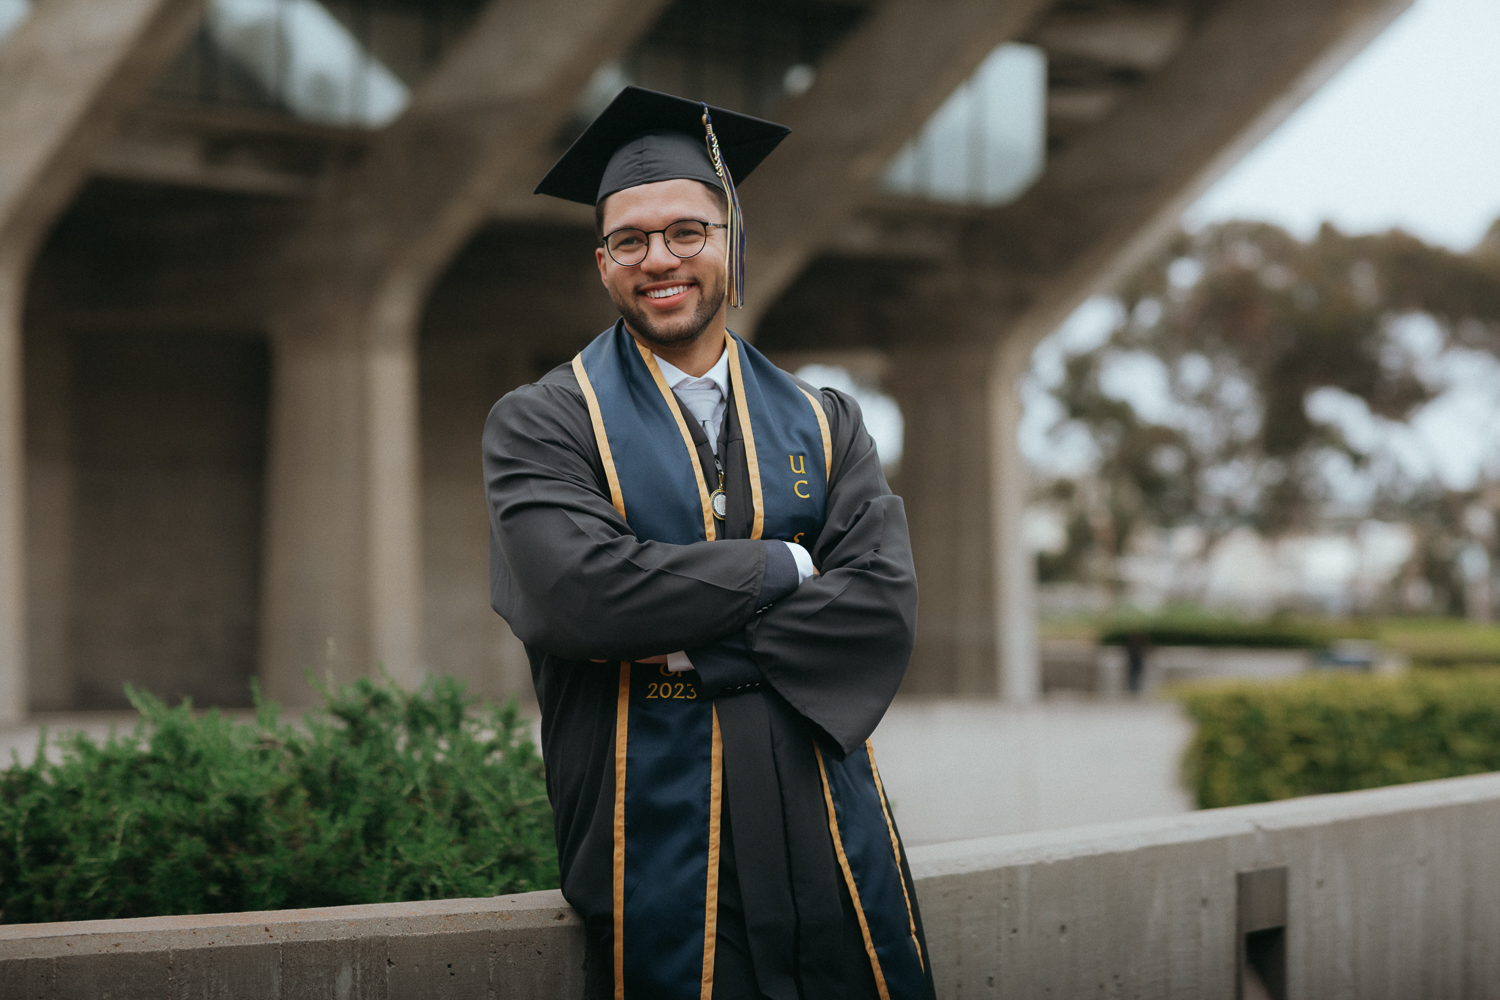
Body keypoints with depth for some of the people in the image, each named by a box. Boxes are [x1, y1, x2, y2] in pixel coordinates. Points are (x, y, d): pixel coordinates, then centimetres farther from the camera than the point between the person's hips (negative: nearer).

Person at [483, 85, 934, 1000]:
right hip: (661, 849, -3)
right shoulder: (542, 427, 2)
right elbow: (577, 591, -16)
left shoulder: (825, 428, 12)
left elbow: (885, 607, -4)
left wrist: (689, 648, -14)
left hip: (836, 850, 4)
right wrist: (782, 568, -8)